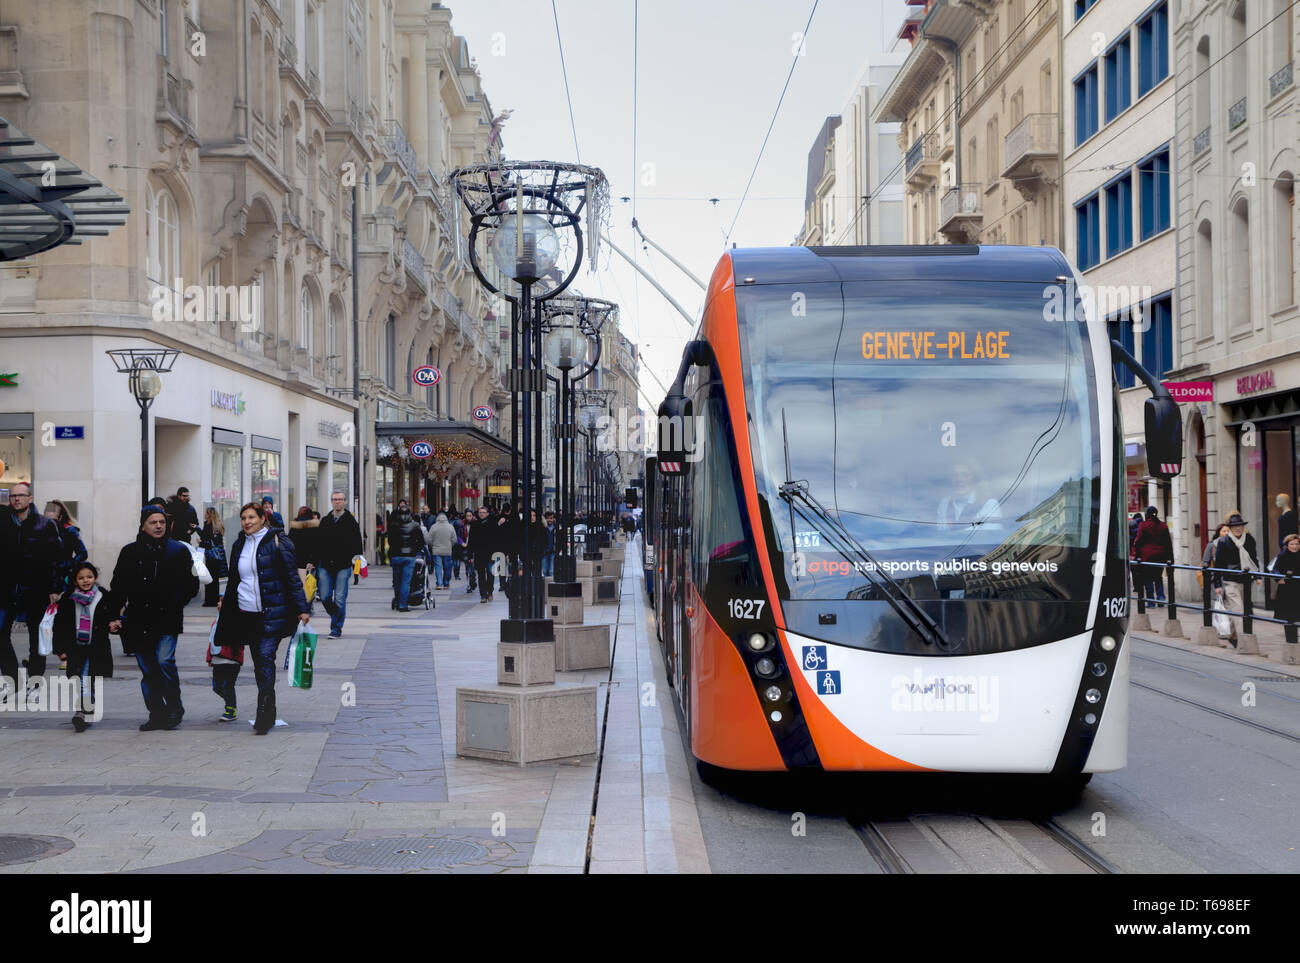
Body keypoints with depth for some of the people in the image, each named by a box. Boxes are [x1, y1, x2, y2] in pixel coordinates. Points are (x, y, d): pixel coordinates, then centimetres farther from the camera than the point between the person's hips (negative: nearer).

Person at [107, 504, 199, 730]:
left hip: (167, 620, -2)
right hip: (139, 621, 3)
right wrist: (114, 616, 3)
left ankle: (174, 708, 3)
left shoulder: (178, 550, 5)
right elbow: (118, 586, 11)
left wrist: (174, 603, -8)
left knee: (164, 661, -16)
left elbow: (191, 585, 7)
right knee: (148, 670, 6)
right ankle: (157, 714, 17)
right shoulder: (130, 552, 8)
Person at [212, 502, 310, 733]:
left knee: (265, 656, -14)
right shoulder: (239, 545, 12)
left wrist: (301, 609, -8)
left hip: (272, 612, -6)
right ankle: (267, 714, 16)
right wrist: (225, 601, 25)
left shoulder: (277, 542, -5)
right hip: (246, 613, 6)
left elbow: (292, 577, -6)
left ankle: (264, 713, -13)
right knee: (258, 661, 8)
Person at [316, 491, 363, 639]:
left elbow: (357, 543, 1)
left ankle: (336, 628, 5)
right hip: (325, 565, 3)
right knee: (325, 597, 1)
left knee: (339, 599, -3)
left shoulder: (351, 521, 2)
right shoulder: (325, 521, 12)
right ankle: (336, 616, 27)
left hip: (343, 566, -3)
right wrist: (314, 562, 10)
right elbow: (317, 543, 15)